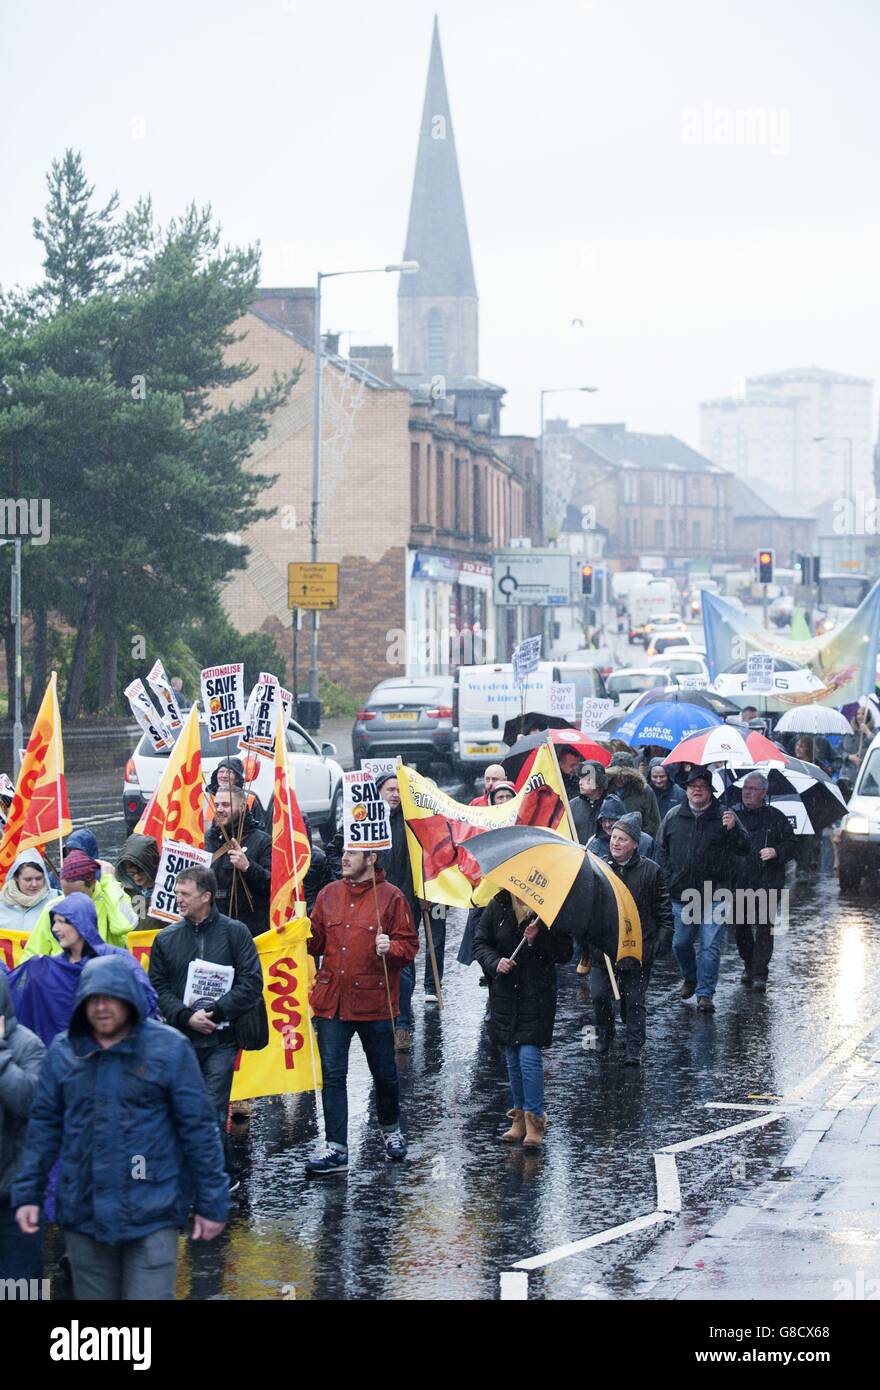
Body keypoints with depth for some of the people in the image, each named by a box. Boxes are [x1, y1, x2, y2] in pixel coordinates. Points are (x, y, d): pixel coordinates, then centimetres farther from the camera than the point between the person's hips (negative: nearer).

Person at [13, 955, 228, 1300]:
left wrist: (211, 1203, -4)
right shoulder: (64, 1052, 4)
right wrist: (28, 1194, 5)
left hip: (152, 1217, -3)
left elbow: (198, 1128, -4)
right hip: (83, 1216, 3)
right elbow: (44, 1125, 9)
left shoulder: (168, 1048, -5)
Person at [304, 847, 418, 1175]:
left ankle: (391, 1129, 37)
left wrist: (391, 948, -23)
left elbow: (409, 945, -3)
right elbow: (315, 942, 13)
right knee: (332, 1075, -1)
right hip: (332, 1000, 3)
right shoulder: (328, 894, 8)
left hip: (374, 1001, -3)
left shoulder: (390, 897, -4)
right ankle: (336, 1150, 1)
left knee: (384, 1073, 11)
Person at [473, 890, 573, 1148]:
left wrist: (538, 940, -20)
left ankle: (534, 1119, -4)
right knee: (512, 1058, 11)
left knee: (529, 1055, -12)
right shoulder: (497, 907, 3)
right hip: (505, 994, 4)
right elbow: (480, 943, 7)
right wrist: (495, 962, -12)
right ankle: (519, 1119, 21)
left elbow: (565, 952, -4)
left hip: (537, 995, -4)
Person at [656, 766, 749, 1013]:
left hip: (714, 896, -3)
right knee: (680, 942, 15)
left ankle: (705, 993, 3)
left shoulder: (723, 816, -1)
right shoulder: (673, 816, 7)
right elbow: (662, 849, 17)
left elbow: (744, 849, -6)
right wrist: (668, 877, 8)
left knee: (710, 946, -5)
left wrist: (733, 829, -24)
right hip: (681, 894, 3)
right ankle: (689, 977, 40)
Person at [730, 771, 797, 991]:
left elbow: (792, 846, 6)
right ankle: (749, 965, 27)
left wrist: (775, 851, -12)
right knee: (741, 928, 7)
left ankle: (760, 974, -9)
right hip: (739, 883, 3)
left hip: (767, 884, -3)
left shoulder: (776, 818, 4)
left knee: (764, 928, -9)